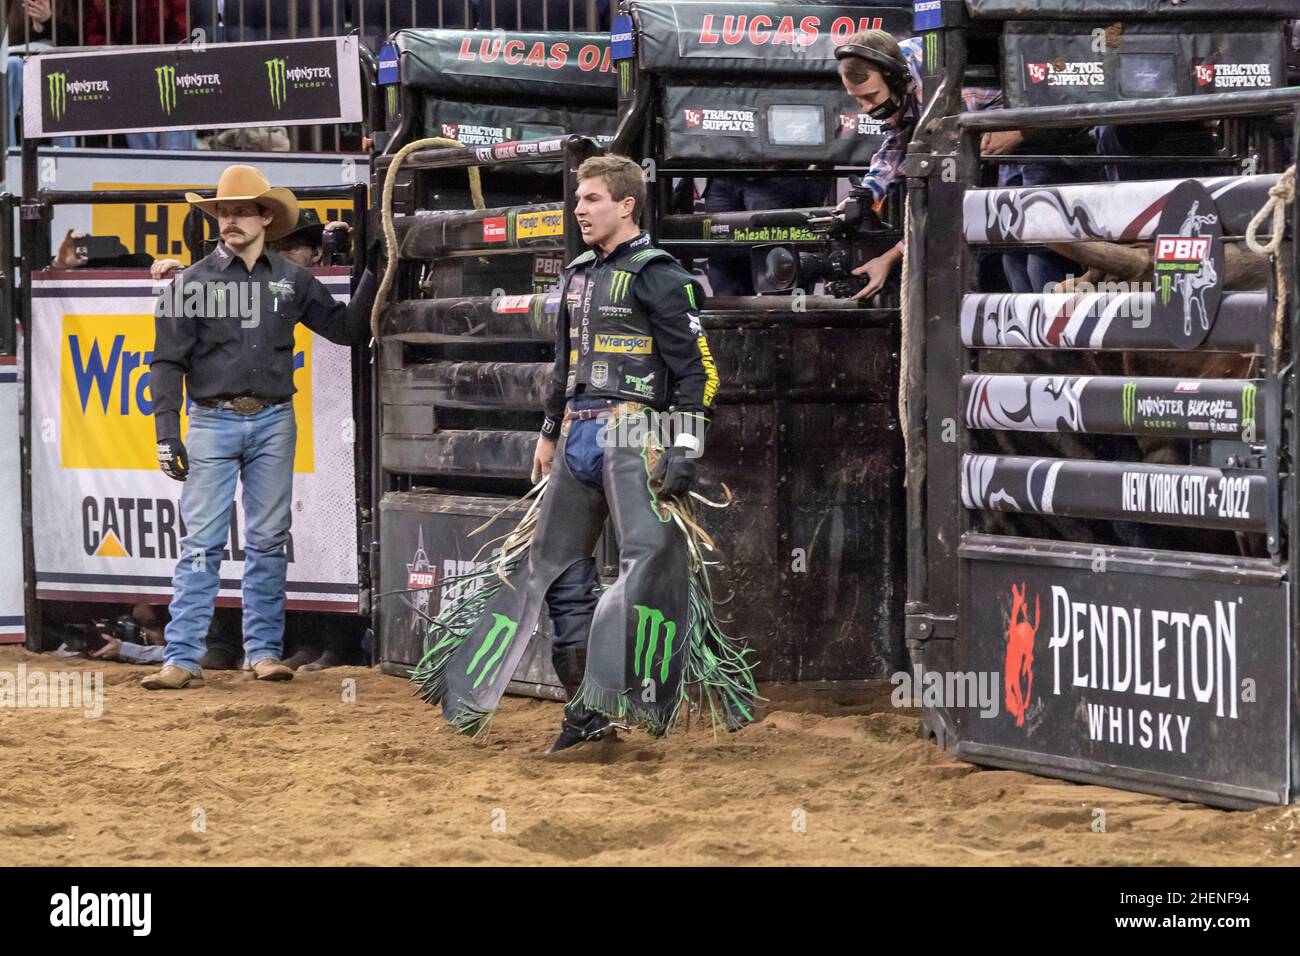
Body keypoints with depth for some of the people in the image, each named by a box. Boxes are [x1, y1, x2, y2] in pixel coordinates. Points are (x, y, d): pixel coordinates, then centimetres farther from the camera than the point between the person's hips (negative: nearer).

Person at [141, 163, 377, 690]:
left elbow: (346, 328, 14)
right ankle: (182, 658, -8)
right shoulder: (193, 282, 1)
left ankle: (264, 651, 11)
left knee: (268, 542, 5)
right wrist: (166, 432, -8)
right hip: (213, 423, -2)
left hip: (273, 421, 2)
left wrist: (372, 276, 3)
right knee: (201, 542, -6)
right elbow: (168, 361, 0)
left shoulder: (292, 280, 8)